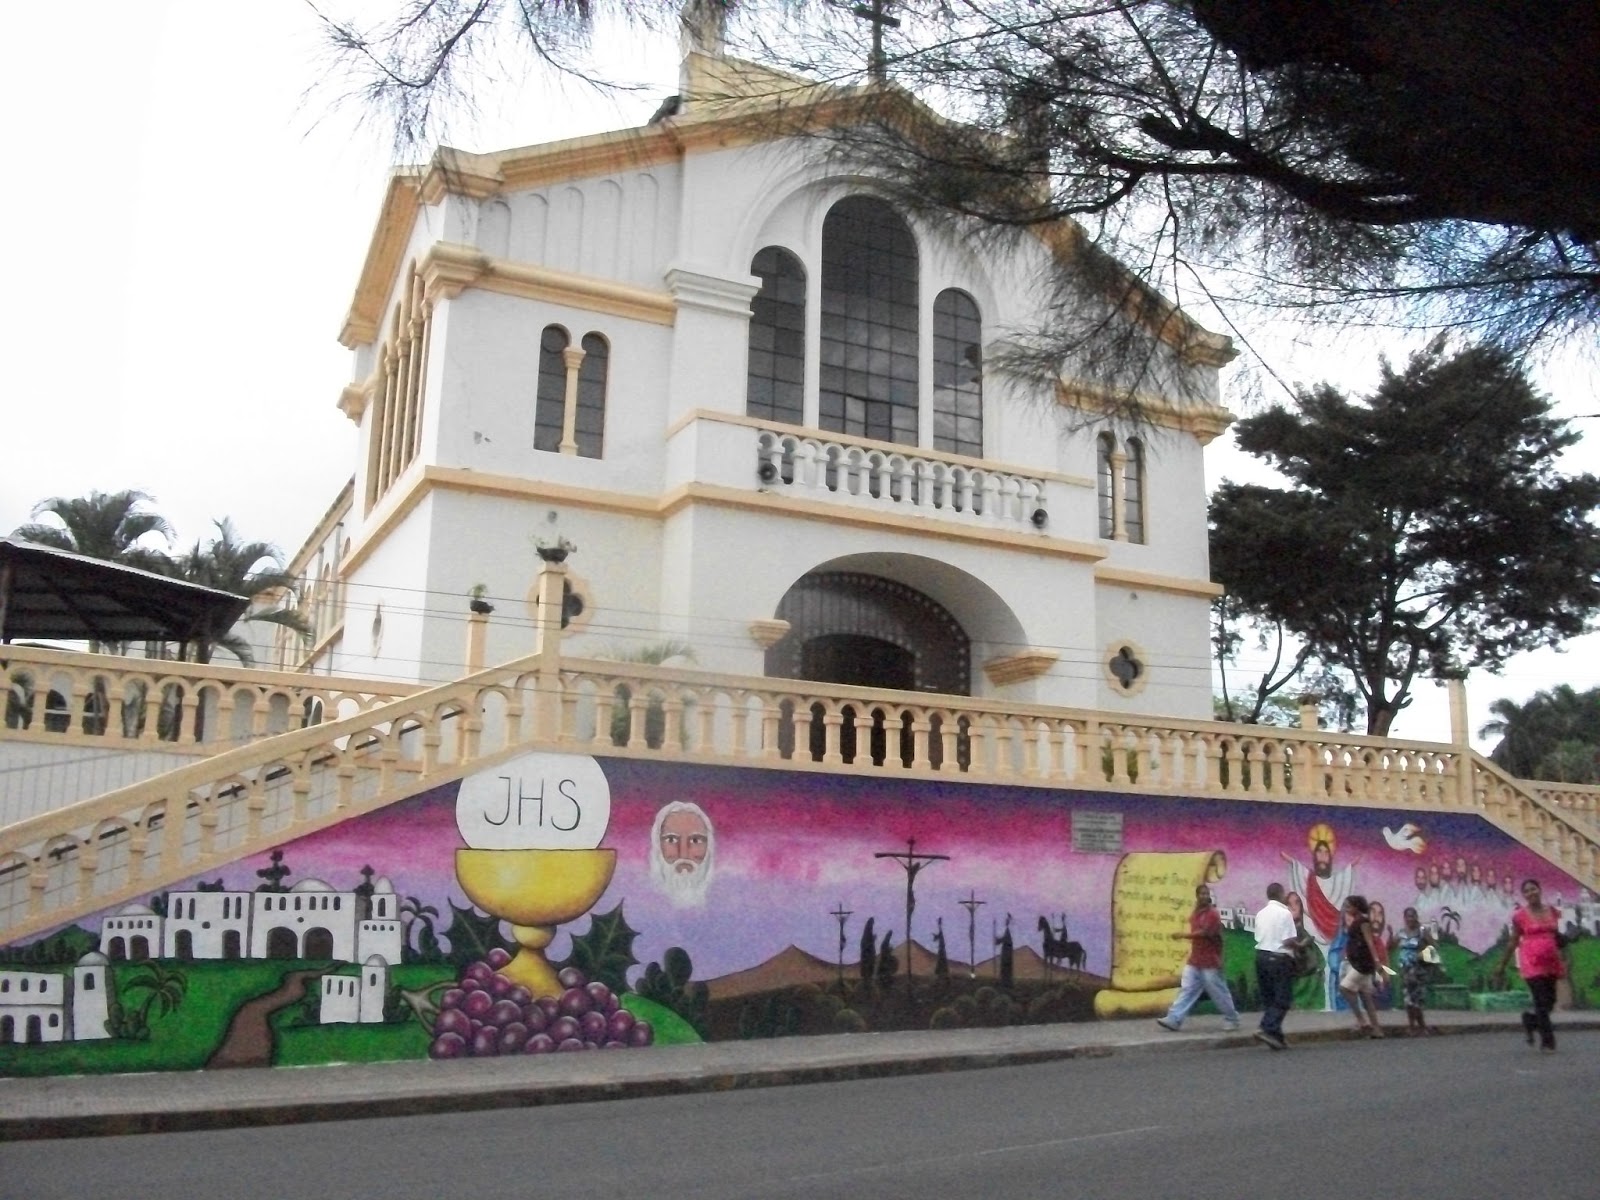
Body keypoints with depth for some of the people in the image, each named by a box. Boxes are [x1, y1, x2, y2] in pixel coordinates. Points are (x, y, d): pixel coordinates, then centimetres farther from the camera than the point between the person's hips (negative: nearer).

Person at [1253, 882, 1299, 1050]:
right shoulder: (1284, 913, -11)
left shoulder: (1261, 914, 10)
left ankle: (1276, 1036, 13)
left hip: (1261, 955, 7)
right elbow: (1289, 941, -14)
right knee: (1282, 999, -1)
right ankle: (1267, 1029, -15)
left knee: (1268, 998, 12)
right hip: (1279, 958, -7)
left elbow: (1258, 938, 10)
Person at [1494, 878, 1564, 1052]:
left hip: (1551, 962, 4)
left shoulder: (1552, 911, 8)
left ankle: (1530, 1020, 35)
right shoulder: (1520, 916, -2)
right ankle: (1547, 1041, 0)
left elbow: (1556, 937, 18)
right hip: (1531, 962, -4)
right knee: (1541, 1001, -8)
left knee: (1550, 1000, 6)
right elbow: (1513, 942, 3)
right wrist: (1502, 966, 4)